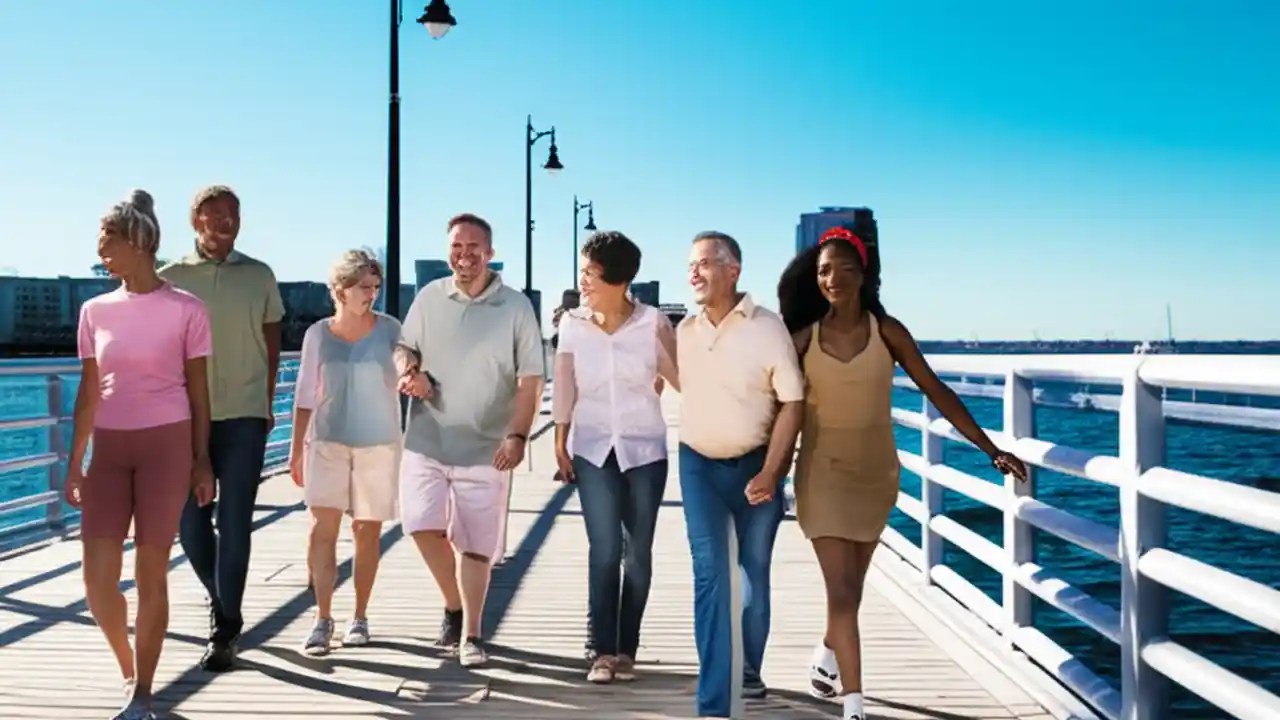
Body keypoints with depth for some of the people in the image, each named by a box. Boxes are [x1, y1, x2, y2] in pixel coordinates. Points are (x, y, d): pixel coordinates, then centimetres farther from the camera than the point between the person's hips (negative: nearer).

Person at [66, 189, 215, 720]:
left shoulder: (186, 310, -4)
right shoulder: (95, 311, 7)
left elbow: (198, 391, -1)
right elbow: (88, 393, 11)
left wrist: (202, 462, -3)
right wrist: (74, 464, 9)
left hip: (166, 444, -4)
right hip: (109, 449, 4)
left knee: (151, 571, 0)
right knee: (97, 577, -1)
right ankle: (127, 668, 26)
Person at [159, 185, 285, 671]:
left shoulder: (259, 276, 5)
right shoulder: (171, 278, 4)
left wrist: (266, 403, 8)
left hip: (244, 416, -1)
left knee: (234, 524, -3)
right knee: (191, 523, 6)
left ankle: (225, 631, 7)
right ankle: (223, 602, 33)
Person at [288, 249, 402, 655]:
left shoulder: (389, 330, -2)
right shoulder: (318, 335, 1)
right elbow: (306, 395, 7)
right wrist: (296, 448, 7)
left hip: (378, 443, 0)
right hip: (328, 441, 1)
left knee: (367, 531, 6)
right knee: (322, 526, -9)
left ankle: (360, 617, 19)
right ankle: (323, 619, -3)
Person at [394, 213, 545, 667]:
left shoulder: (516, 307, -4)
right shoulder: (429, 297, 4)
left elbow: (530, 379, -4)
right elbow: (404, 347, 15)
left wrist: (518, 435, -14)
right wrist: (409, 371, -9)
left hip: (485, 446, -2)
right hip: (427, 439, 2)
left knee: (475, 544, 2)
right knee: (422, 524, -4)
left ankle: (470, 635, 16)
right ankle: (454, 606, 22)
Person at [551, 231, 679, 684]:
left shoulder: (653, 323, -8)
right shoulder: (573, 324, -1)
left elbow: (682, 378, -4)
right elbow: (564, 389, 2)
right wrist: (561, 446, 2)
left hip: (645, 449, 0)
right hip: (593, 449, 1)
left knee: (638, 552, 6)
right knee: (604, 550, -6)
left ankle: (626, 649, 18)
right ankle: (603, 650, 4)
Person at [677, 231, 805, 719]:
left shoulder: (767, 327, -11)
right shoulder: (684, 331, 1)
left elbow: (792, 404, -11)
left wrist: (769, 473, -17)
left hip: (755, 465, -2)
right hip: (699, 465, 2)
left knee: (755, 575, 12)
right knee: (710, 575, -6)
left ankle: (750, 670, 36)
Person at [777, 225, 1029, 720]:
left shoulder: (887, 332, -4)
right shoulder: (803, 337, -4)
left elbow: (936, 392, -5)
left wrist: (991, 449, -7)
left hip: (875, 473, 2)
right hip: (823, 472, -2)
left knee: (851, 587, 16)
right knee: (841, 592, -8)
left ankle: (825, 661, 43)